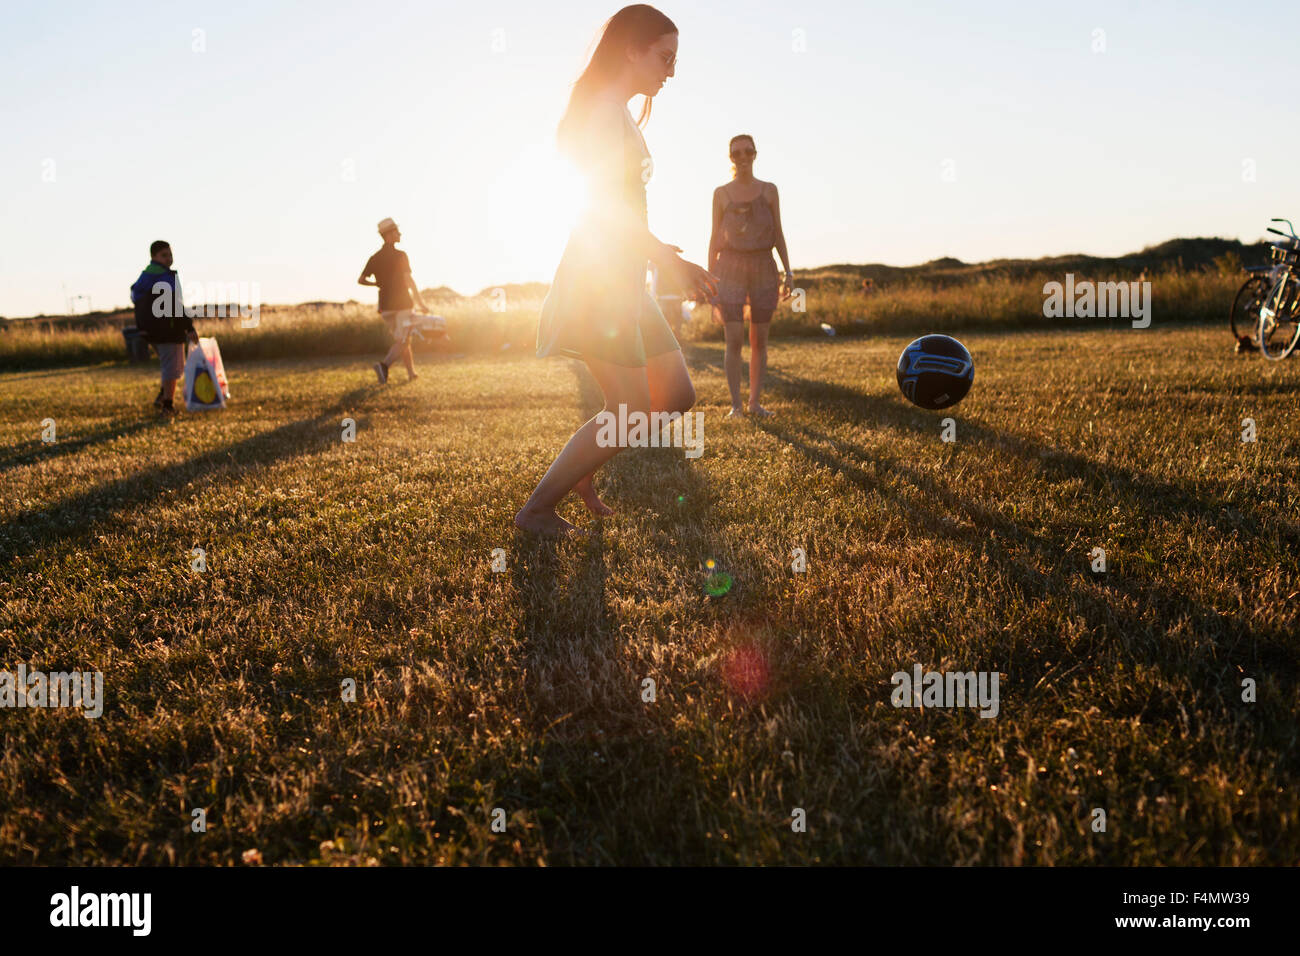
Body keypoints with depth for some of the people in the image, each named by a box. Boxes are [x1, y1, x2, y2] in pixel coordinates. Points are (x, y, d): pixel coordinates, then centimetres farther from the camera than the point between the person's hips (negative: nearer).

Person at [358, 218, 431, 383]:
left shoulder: (374, 258, 7)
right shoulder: (400, 255, -11)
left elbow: (361, 280, 6)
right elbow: (409, 281, -15)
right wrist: (421, 304, -9)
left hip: (385, 306, 6)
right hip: (402, 304, -6)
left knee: (403, 340, 18)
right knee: (401, 342, -6)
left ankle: (411, 373, 19)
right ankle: (384, 365, -29)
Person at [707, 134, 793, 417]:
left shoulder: (768, 190, 9)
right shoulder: (721, 193, 6)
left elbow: (778, 234, 10)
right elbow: (715, 237, 8)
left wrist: (788, 272, 2)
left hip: (763, 268, 2)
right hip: (730, 268, -1)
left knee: (759, 340, 3)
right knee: (734, 340, -9)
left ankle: (755, 402, 10)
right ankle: (735, 404, -4)